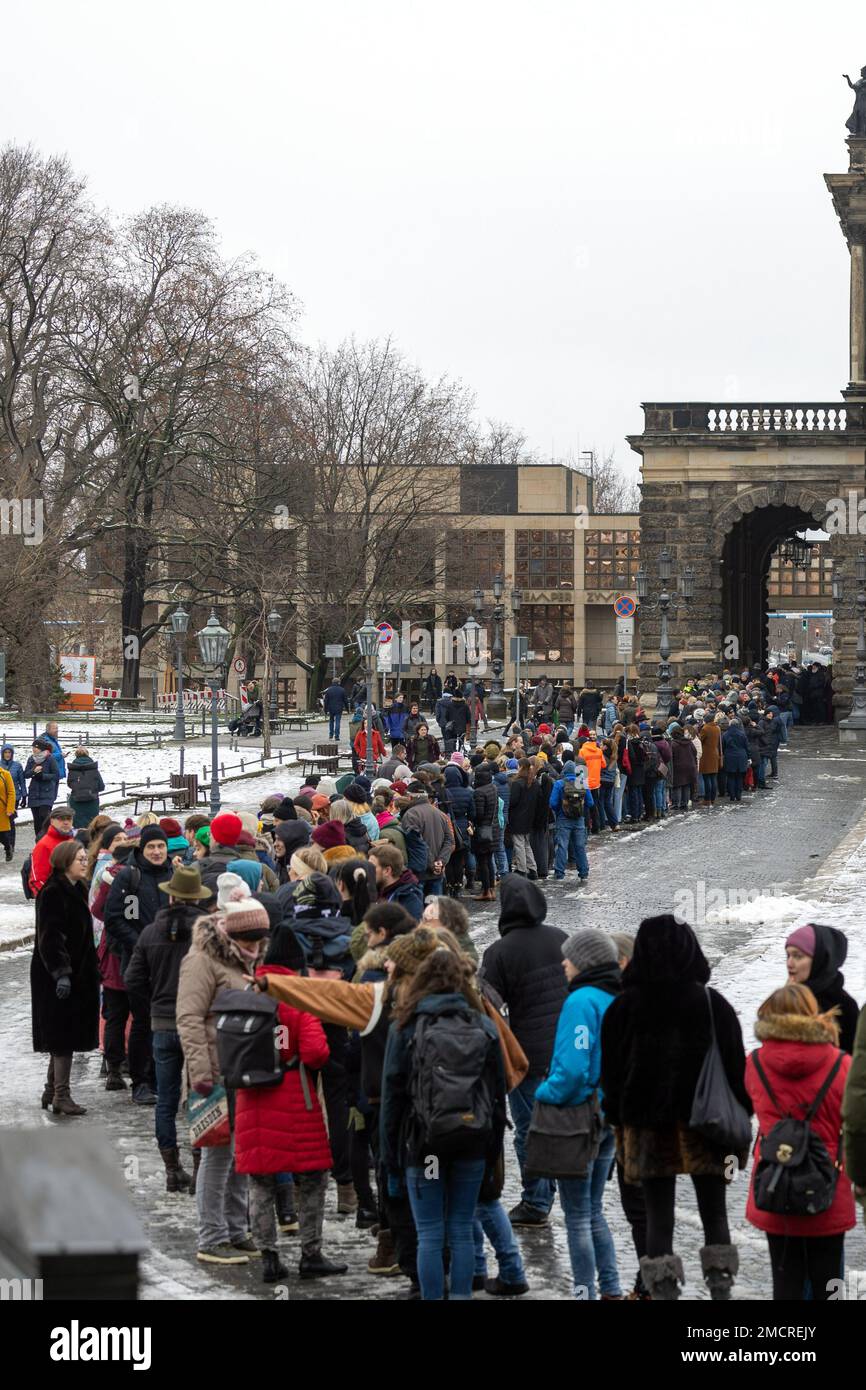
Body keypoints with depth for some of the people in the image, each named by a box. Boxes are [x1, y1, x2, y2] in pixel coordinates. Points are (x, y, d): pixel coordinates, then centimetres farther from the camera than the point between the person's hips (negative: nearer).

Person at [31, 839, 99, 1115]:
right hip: (58, 976, -9)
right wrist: (61, 973, -26)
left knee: (66, 1036, 13)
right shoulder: (53, 893, -15)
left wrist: (92, 973, 21)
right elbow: (50, 936, -21)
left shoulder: (77, 890, 14)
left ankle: (53, 1090, 21)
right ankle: (60, 1095, -5)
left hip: (76, 973, 9)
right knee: (63, 1034, -8)